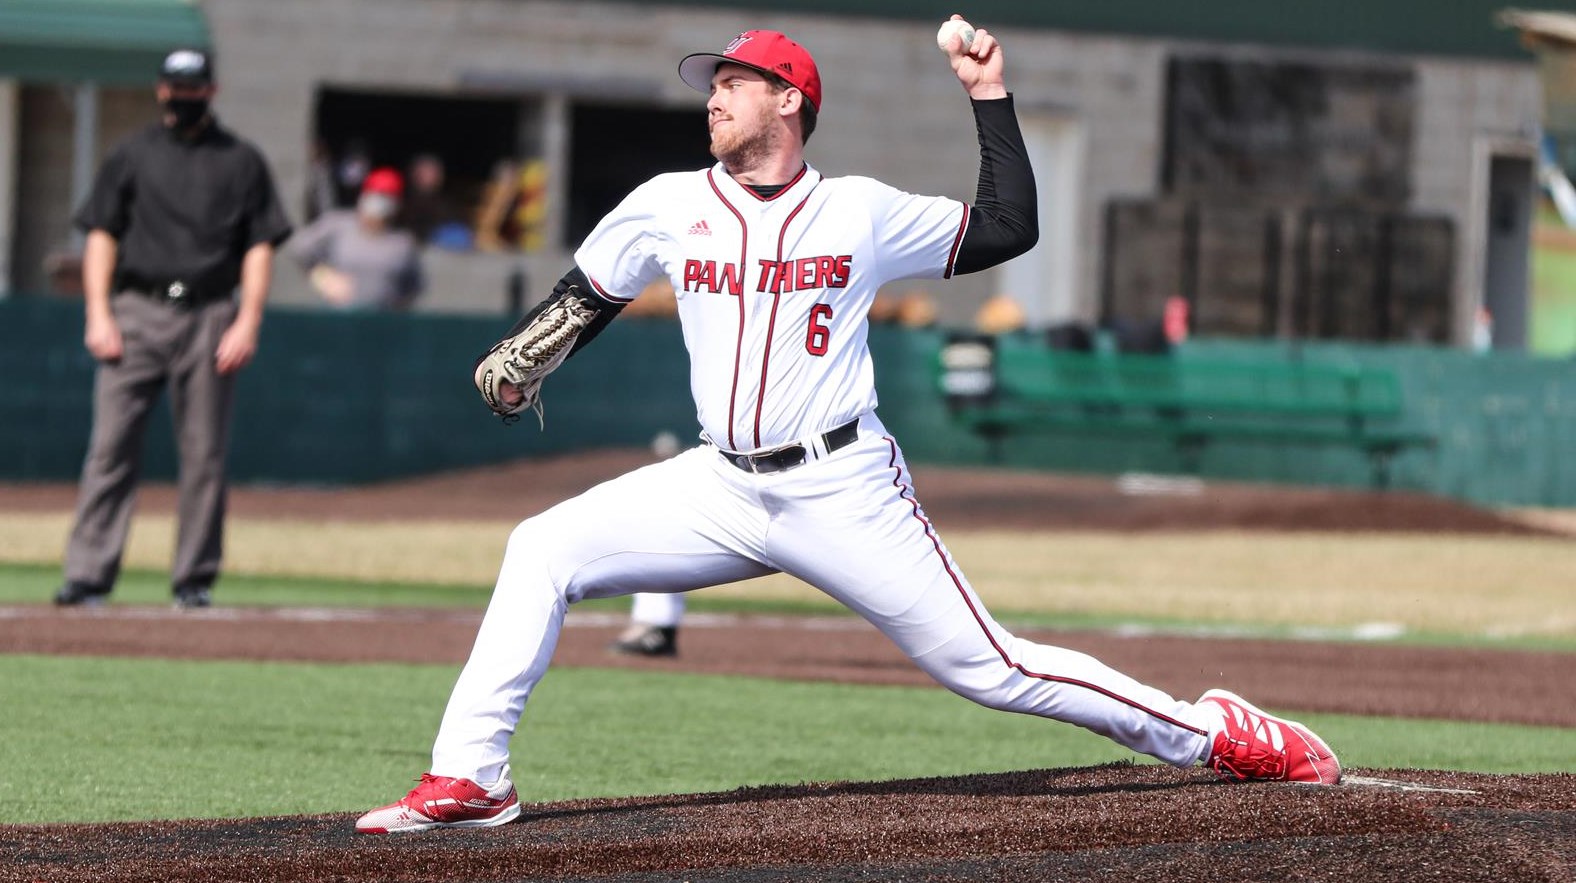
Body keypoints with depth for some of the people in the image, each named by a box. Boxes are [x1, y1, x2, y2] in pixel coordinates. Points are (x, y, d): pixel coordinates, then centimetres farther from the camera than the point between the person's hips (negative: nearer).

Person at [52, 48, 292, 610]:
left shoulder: (242, 162, 10)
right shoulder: (132, 156, 12)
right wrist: (98, 314, -2)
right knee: (111, 443, -8)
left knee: (205, 452, -1)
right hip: (136, 313, 0)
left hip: (210, 318, 0)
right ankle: (88, 574, -11)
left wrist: (248, 322, -4)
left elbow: (259, 247, 7)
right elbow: (102, 236, 9)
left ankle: (194, 578, 7)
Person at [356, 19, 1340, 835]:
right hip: (722, 488, 3)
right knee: (543, 550, -13)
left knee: (988, 669, -6)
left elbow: (1011, 229, 4)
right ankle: (469, 779, -11)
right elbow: (586, 298, 17)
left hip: (845, 493, -3)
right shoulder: (667, 207, 6)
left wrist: (992, 97, 0)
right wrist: (520, 363, -1)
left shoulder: (863, 212, 0)